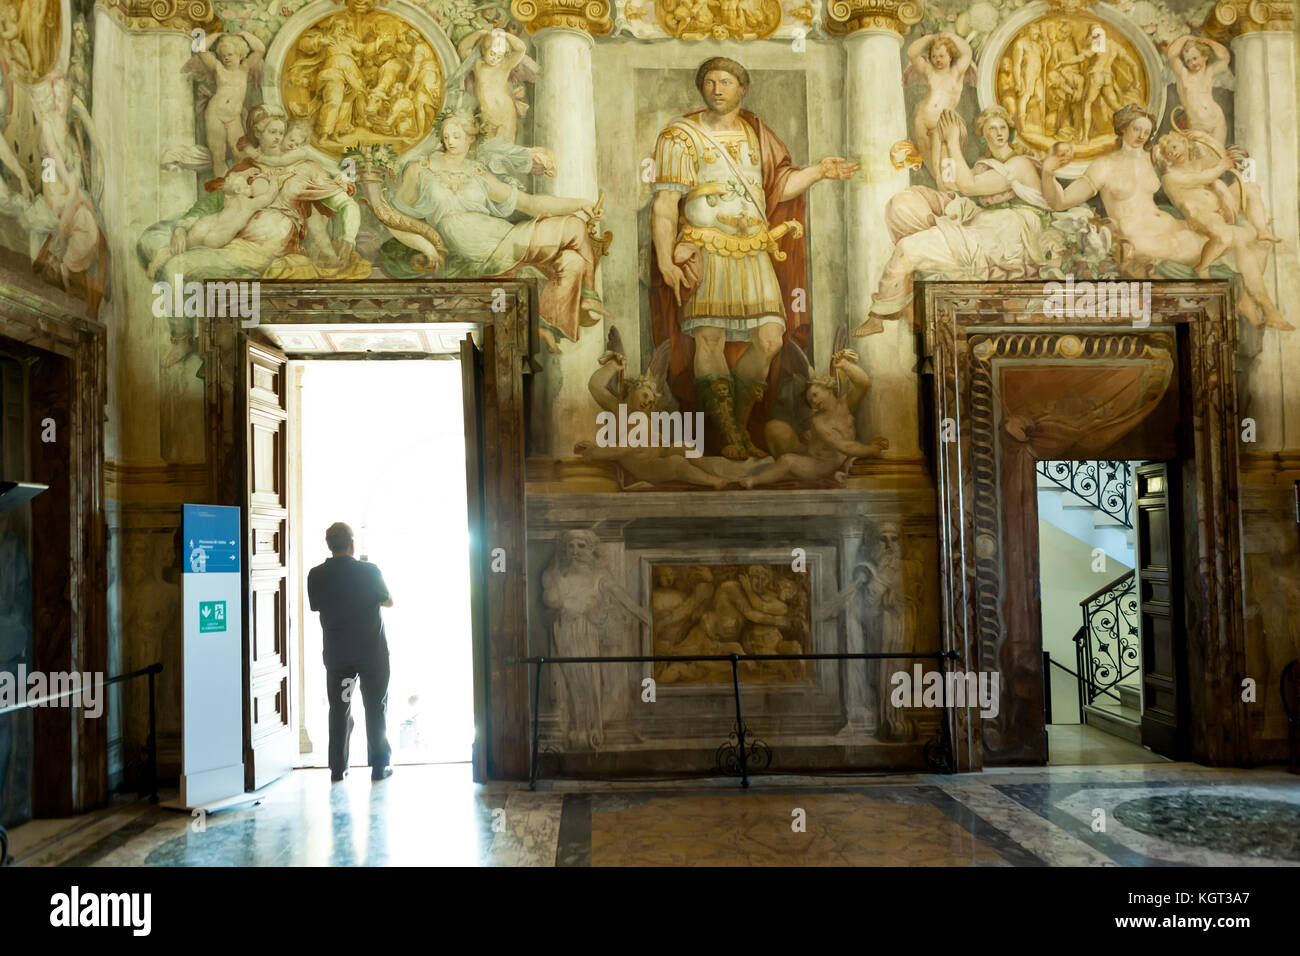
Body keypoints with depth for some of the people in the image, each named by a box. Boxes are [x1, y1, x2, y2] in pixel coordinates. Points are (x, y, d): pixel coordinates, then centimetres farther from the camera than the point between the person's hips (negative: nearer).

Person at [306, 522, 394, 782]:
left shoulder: (316, 575, -5)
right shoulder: (368, 570, -13)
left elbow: (317, 606, 9)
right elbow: (388, 602, 2)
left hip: (336, 653, 2)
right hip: (372, 651, -2)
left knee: (339, 709, 11)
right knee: (376, 708, 8)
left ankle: (337, 768, 13)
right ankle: (379, 766, 11)